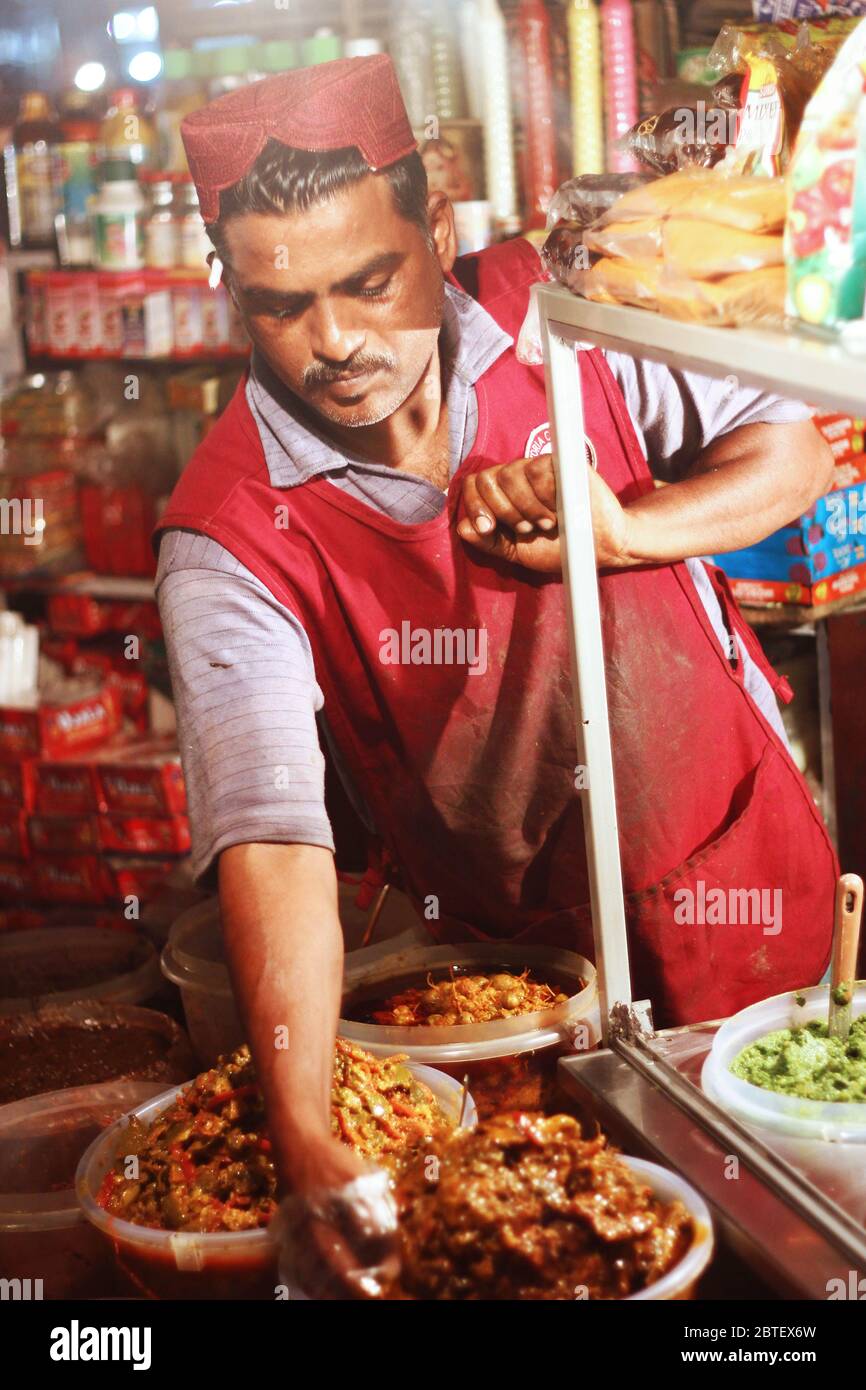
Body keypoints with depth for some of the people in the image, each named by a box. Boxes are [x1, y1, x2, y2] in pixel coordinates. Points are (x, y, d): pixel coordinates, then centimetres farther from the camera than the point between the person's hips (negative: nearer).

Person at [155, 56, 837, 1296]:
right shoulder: (231, 539, -21)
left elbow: (792, 450, -3)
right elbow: (269, 836, -31)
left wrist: (620, 531, -24)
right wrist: (308, 1148, -41)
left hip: (742, 871, 2)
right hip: (518, 959, -2)